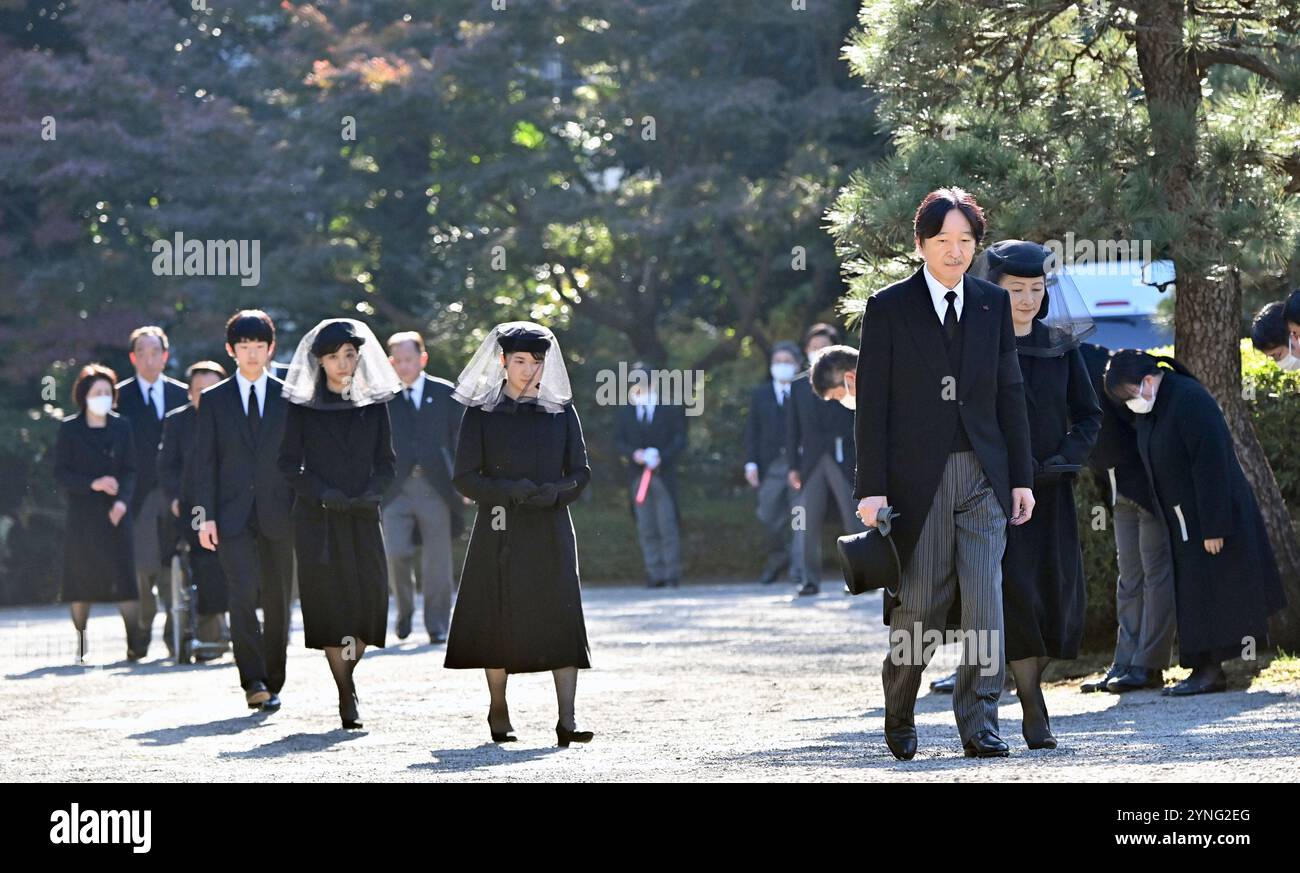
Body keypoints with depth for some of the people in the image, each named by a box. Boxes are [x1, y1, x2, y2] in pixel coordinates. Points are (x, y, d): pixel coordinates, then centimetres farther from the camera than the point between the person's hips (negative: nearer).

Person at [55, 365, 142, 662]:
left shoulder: (121, 427, 7)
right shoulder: (70, 429, 2)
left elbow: (129, 470, 3)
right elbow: (61, 472, -2)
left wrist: (122, 500, -14)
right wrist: (92, 483, -17)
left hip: (114, 514, 0)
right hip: (81, 514, 0)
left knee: (124, 576, -9)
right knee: (81, 578, 2)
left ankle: (135, 642, -13)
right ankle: (81, 641, 12)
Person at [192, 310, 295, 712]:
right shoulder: (213, 400, 7)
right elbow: (204, 462, 4)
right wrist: (206, 515, -5)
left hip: (278, 513, 1)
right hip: (233, 514, -1)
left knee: (277, 601, 5)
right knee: (243, 594, -16)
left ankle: (272, 685, 15)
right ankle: (253, 682, -18)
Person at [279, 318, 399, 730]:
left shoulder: (374, 404, 9)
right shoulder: (302, 407, 3)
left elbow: (387, 462, 10)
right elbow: (289, 463, 1)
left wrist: (371, 493, -9)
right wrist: (324, 494, -13)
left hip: (363, 516, 2)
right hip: (317, 518, -2)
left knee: (369, 599, -7)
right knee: (330, 601, -6)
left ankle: (346, 677, 15)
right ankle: (347, 697, -2)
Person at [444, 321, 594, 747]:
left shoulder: (561, 411, 8)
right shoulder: (481, 413, 2)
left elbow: (580, 472, 7)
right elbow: (465, 477, -2)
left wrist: (553, 492, -14)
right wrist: (512, 490, -17)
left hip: (550, 531, 1)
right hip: (500, 530, -1)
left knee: (562, 616, -10)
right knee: (498, 618, 2)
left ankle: (567, 718, -14)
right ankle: (498, 709, 18)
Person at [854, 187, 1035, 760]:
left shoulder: (993, 304, 11)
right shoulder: (889, 308, 0)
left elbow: (1010, 394, 12)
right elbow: (872, 405, -2)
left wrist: (1022, 477, 7)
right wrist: (871, 489, -8)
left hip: (983, 475, 3)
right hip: (917, 477, -2)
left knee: (986, 601, -7)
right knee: (919, 605, 2)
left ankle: (980, 724, -4)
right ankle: (899, 719, 21)